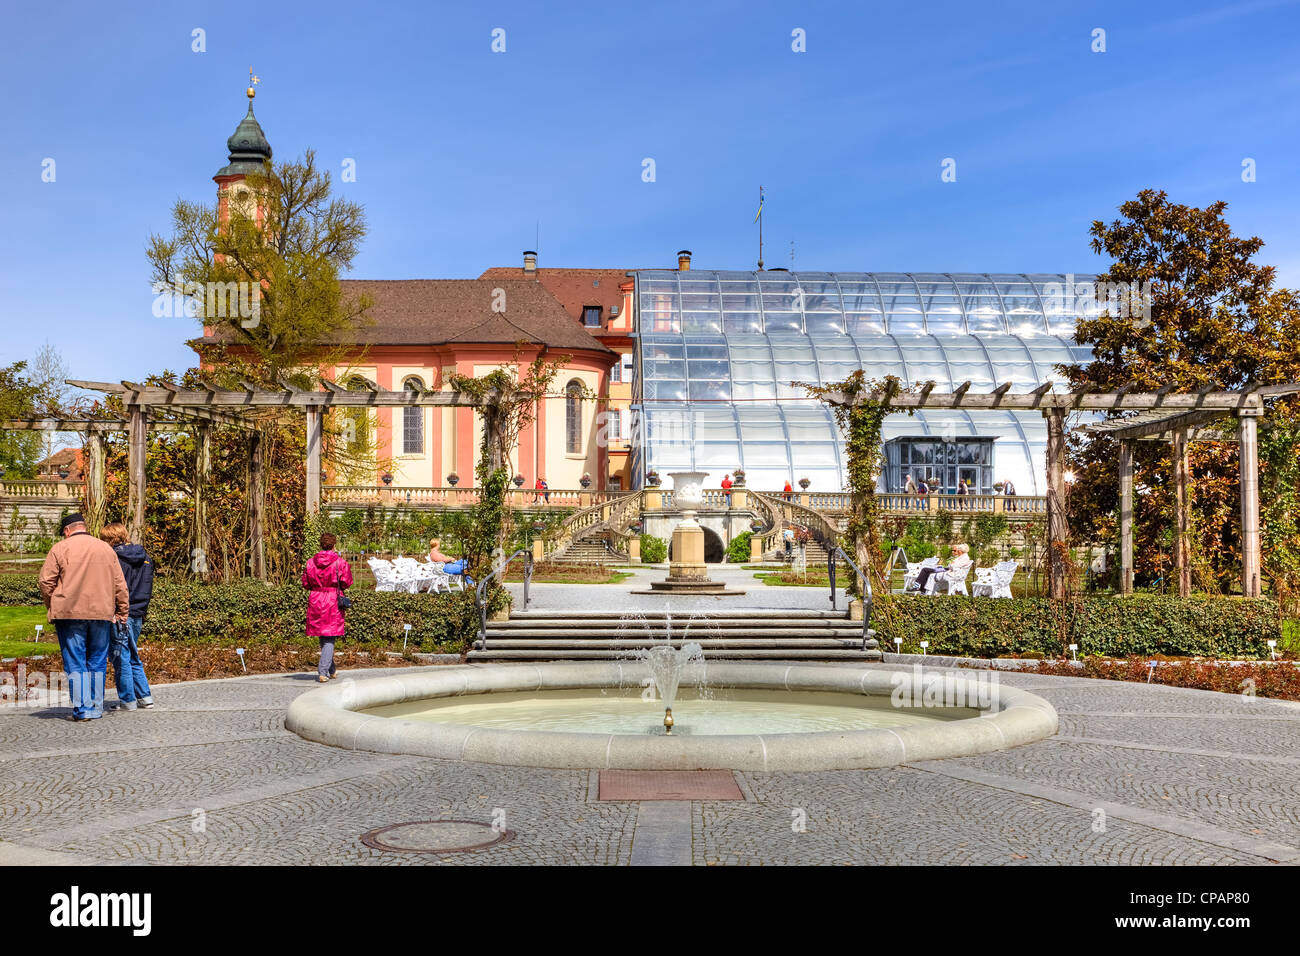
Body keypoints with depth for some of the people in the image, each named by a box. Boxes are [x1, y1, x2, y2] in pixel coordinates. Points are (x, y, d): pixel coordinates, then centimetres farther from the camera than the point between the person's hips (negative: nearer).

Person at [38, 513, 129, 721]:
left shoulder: (60, 548, 0)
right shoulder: (106, 549, 12)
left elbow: (45, 581, -4)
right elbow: (120, 584, 11)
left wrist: (52, 607, 9)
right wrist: (122, 612, 14)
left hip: (70, 614, -3)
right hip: (102, 614, 3)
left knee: (75, 664, 1)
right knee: (97, 663, 10)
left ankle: (82, 709, -3)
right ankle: (97, 708, 12)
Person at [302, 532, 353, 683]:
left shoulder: (310, 562, 1)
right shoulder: (340, 562, -9)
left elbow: (305, 583, 6)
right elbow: (347, 583, -6)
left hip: (315, 602, 4)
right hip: (333, 603, -4)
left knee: (323, 638, 16)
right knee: (330, 639, -1)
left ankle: (331, 671, 27)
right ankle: (323, 672, -11)